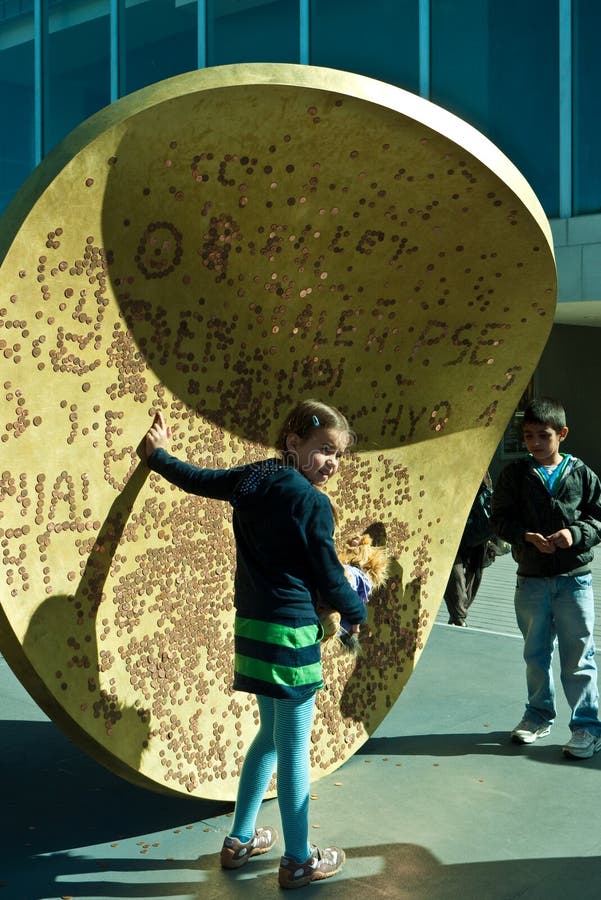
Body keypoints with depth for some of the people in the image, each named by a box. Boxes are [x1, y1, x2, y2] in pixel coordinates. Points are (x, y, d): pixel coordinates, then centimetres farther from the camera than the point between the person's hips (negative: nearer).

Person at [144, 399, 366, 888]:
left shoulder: (253, 480, 6)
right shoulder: (312, 503, -15)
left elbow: (197, 479, 21)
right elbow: (329, 577, -9)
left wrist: (160, 455, 40)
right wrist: (359, 612, 10)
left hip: (253, 627, 8)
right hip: (291, 633, -8)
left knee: (272, 734, 23)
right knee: (294, 751, 3)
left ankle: (240, 839, 33)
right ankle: (299, 861, 16)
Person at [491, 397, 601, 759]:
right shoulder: (515, 474, 1)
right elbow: (500, 518, -1)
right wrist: (528, 536, -17)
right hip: (531, 579, 2)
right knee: (536, 653, 15)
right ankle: (539, 715, 31)